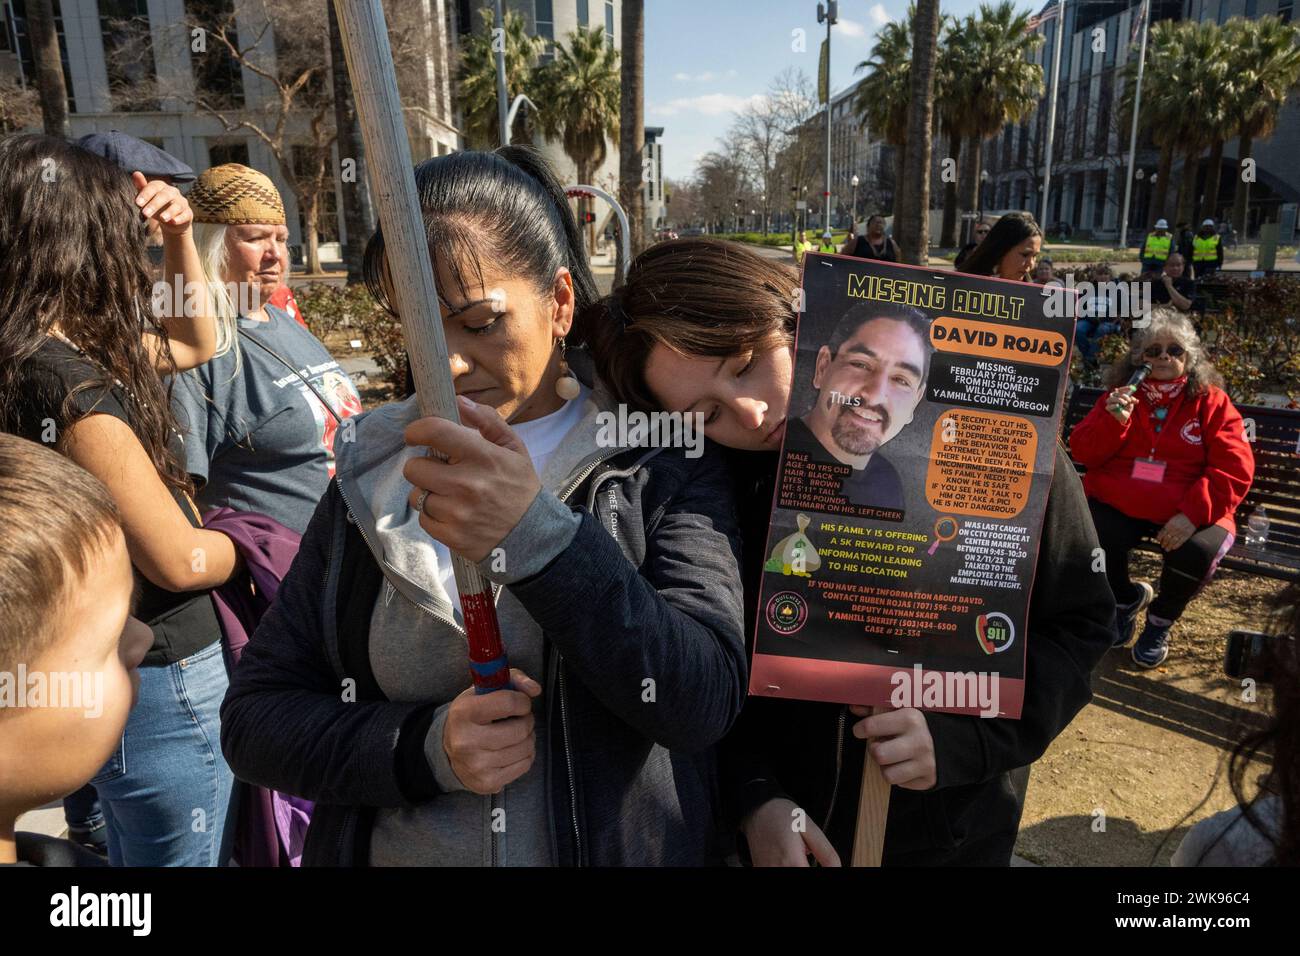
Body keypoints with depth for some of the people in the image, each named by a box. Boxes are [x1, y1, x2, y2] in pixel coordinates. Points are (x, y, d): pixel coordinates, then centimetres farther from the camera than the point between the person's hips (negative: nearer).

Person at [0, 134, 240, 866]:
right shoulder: (70, 385, -25)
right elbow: (179, 560, -22)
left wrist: (180, 235, 12)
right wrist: (248, 546, -3)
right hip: (162, 685, -9)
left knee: (135, 849, 27)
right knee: (185, 853, 10)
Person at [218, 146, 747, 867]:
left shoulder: (659, 463, -12)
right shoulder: (371, 479, -4)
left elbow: (704, 704, -24)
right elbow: (253, 718, -5)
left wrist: (537, 536, -35)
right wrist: (425, 747, -21)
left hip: (617, 848, -1)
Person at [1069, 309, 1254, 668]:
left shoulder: (1211, 402, 3)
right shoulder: (1119, 395, 9)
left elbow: (1234, 469, -6)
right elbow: (1083, 453, 2)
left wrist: (1194, 513, -20)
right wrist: (1112, 420, -18)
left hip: (1187, 514, -1)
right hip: (1116, 506, 1)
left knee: (1197, 553, -31)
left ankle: (1161, 619, 6)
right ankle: (1127, 598, 11)